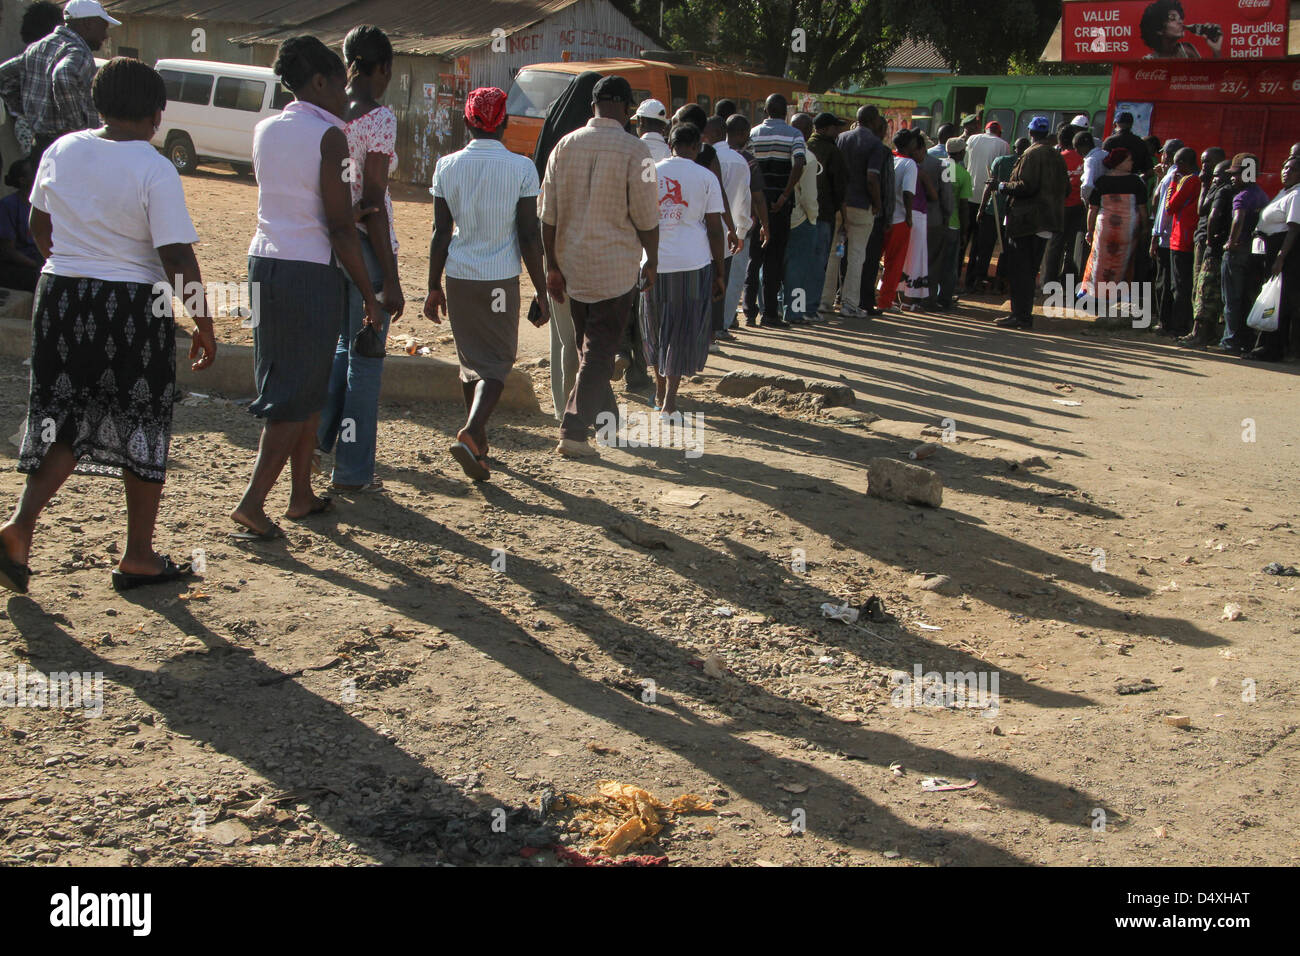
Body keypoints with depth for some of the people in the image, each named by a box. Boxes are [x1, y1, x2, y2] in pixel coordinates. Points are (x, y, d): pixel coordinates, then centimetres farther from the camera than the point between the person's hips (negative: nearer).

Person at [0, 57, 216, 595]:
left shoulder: (62, 151, 3)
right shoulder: (154, 170, -14)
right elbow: (177, 256, -17)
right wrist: (203, 325, -8)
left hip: (59, 296, 5)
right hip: (133, 307, -5)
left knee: (66, 421, 15)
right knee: (143, 429, 9)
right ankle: (138, 558, 17)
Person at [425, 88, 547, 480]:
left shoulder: (447, 167, 0)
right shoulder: (521, 168, -7)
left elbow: (441, 233, 2)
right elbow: (529, 237, -7)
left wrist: (434, 287, 10)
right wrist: (541, 291, 0)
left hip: (459, 277, 3)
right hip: (500, 280, -3)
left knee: (471, 358, 17)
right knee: (497, 361, 3)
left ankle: (477, 438, 28)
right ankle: (470, 432, -19)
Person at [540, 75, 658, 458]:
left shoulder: (565, 146, 3)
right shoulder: (633, 151, -10)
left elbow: (548, 214, 3)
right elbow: (646, 216, -8)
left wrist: (552, 265, 9)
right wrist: (652, 260, 7)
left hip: (572, 265, 5)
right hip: (615, 267, -4)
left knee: (588, 345, 20)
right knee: (599, 351, -1)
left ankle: (601, 416, 33)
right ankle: (573, 432, -7)